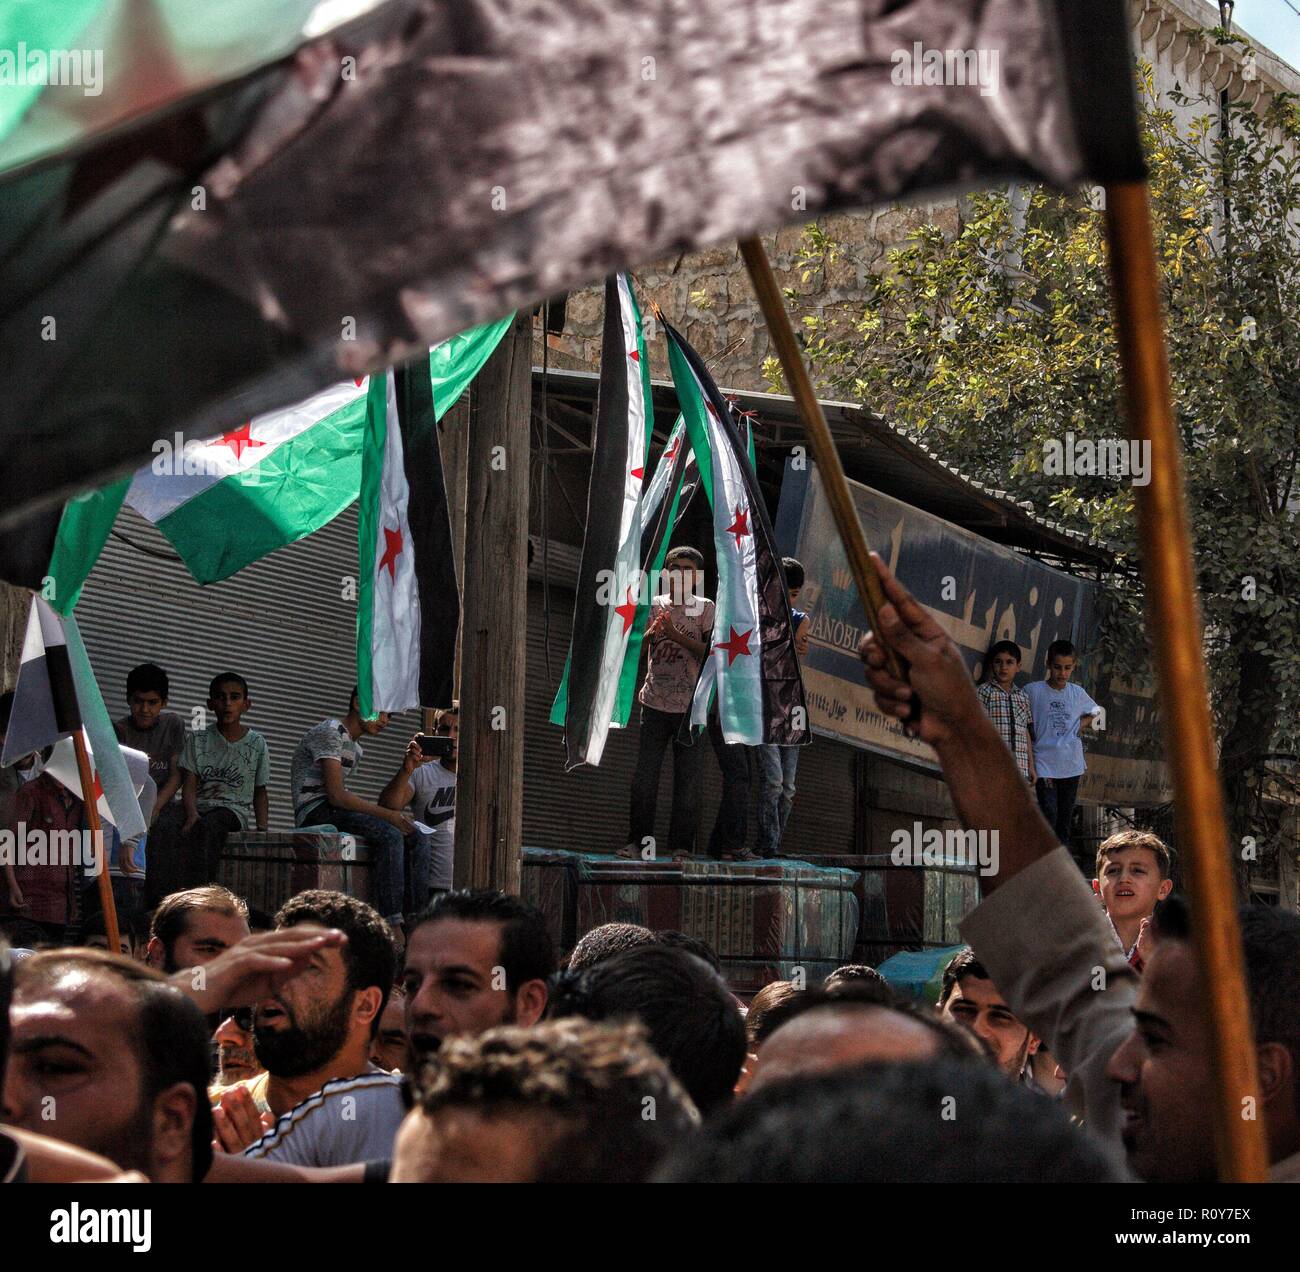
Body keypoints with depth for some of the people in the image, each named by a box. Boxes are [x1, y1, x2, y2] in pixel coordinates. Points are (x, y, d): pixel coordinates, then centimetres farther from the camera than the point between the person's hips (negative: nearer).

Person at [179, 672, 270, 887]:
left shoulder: (256, 744, 11)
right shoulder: (198, 739, 11)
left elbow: (260, 792, 17)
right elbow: (189, 786, 2)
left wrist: (262, 828, -1)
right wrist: (192, 815, -18)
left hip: (235, 810, -1)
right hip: (201, 808, 2)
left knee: (209, 824, -36)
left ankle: (198, 892, -46)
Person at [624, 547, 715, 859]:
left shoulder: (705, 608, 2)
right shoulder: (656, 605, 9)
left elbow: (710, 652, -7)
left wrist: (677, 635, -17)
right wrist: (652, 632, -14)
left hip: (690, 704, -2)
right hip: (656, 702, 2)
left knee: (687, 776, -1)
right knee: (644, 775, 0)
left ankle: (682, 843, 5)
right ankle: (639, 839, 6)